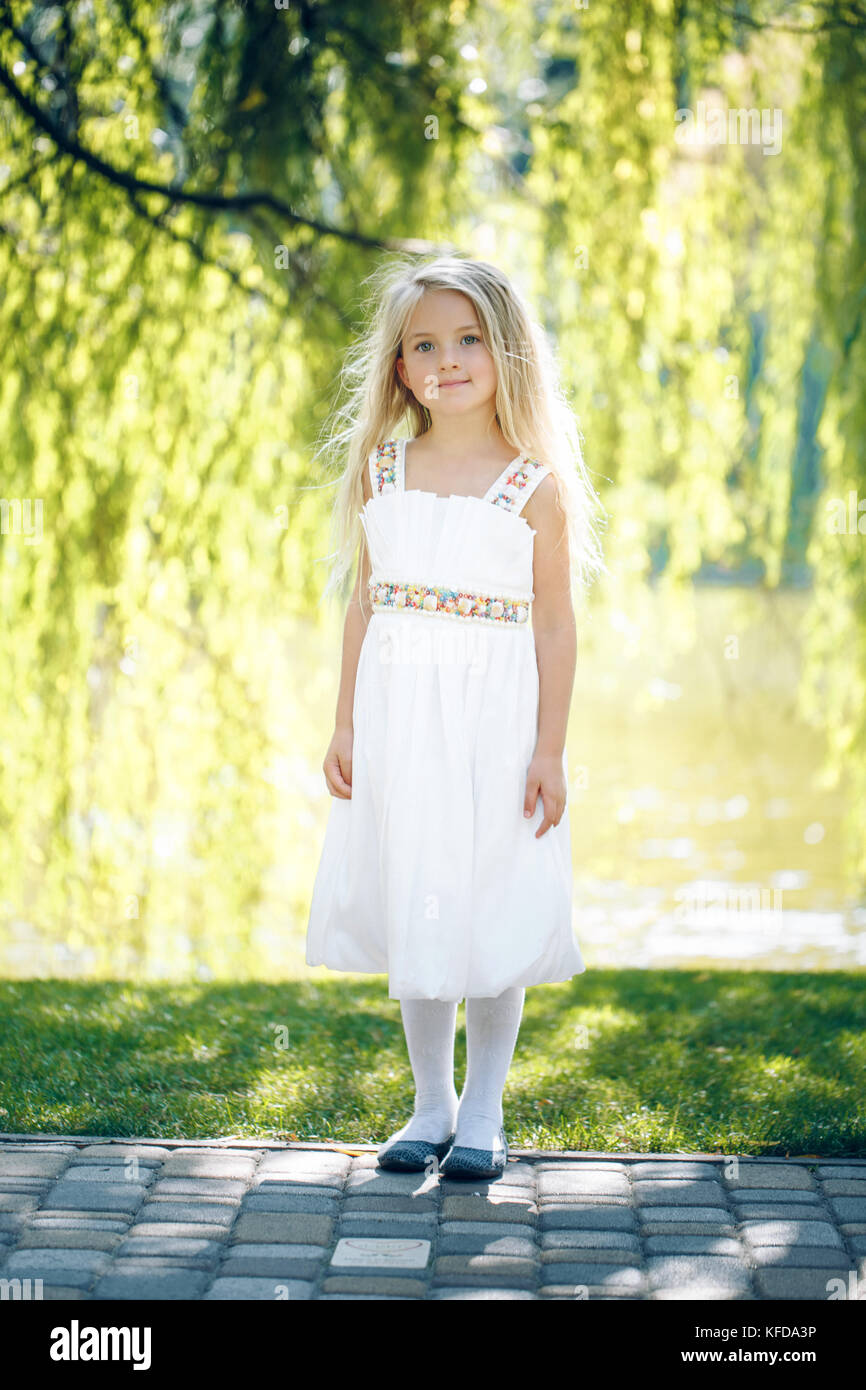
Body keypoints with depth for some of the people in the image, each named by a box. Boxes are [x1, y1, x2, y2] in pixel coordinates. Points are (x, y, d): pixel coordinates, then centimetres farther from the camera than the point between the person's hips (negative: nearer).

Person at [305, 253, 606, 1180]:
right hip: (399, 719, 3)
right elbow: (364, 603, 9)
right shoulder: (382, 474, 5)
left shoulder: (535, 488, -5)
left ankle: (483, 1111, 16)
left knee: (492, 912, 2)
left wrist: (550, 750, -8)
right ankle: (431, 1103, 22)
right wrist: (345, 725, 7)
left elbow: (554, 626, -4)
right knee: (410, 907, 9)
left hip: (494, 720, -3)